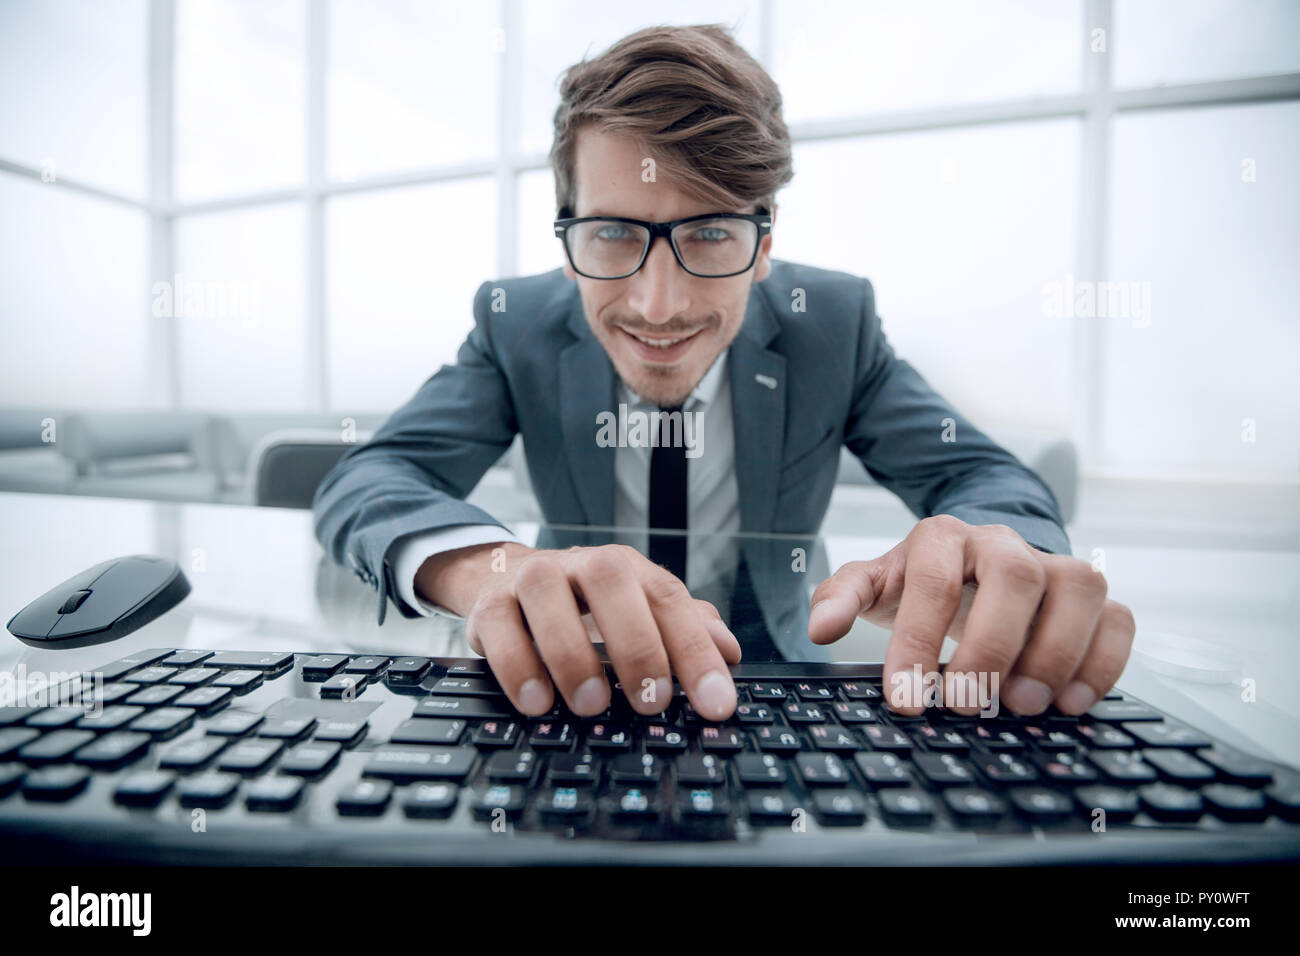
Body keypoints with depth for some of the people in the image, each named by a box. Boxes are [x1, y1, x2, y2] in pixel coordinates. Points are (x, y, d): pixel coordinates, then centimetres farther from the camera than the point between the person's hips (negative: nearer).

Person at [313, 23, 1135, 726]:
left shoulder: (835, 323, -11)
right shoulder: (517, 325, -11)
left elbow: (985, 477, -11)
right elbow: (366, 479, -20)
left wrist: (987, 549, -35)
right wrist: (490, 565, -41)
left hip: (784, 697, 2)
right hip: (578, 703, 0)